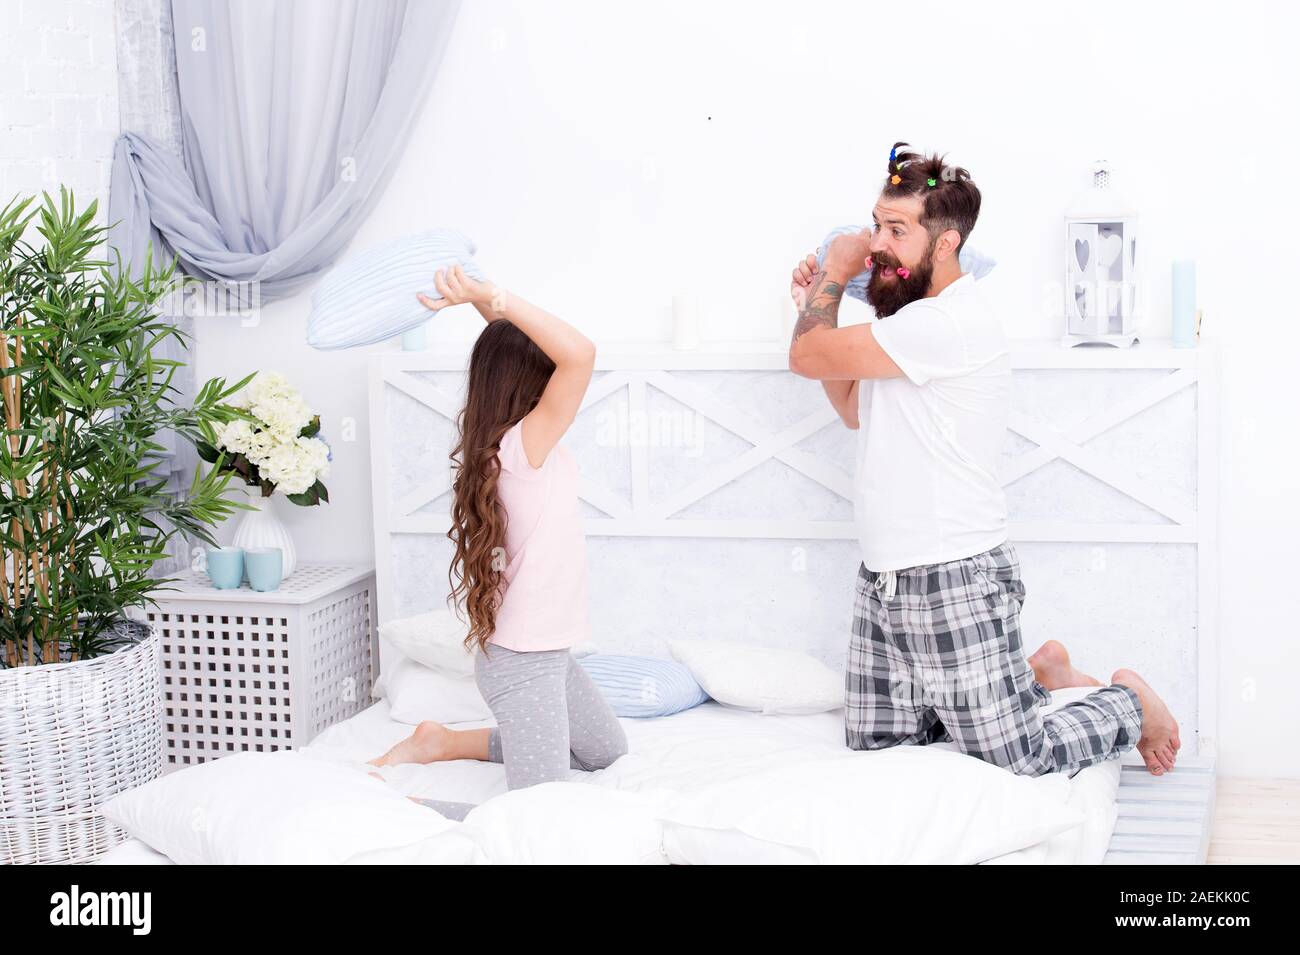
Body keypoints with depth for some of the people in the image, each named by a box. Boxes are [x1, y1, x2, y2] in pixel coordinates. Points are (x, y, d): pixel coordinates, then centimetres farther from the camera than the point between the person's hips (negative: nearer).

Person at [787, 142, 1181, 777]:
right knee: (873, 744, 11)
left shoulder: (950, 322, -21)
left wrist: (836, 271, -2)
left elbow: (809, 357, -19)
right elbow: (855, 408, 26)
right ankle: (1035, 673, 28)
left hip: (955, 582, -10)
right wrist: (817, 305, 16)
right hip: (885, 581, 10)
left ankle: (1129, 702, 23)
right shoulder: (913, 316, 12)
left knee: (1021, 761, -6)